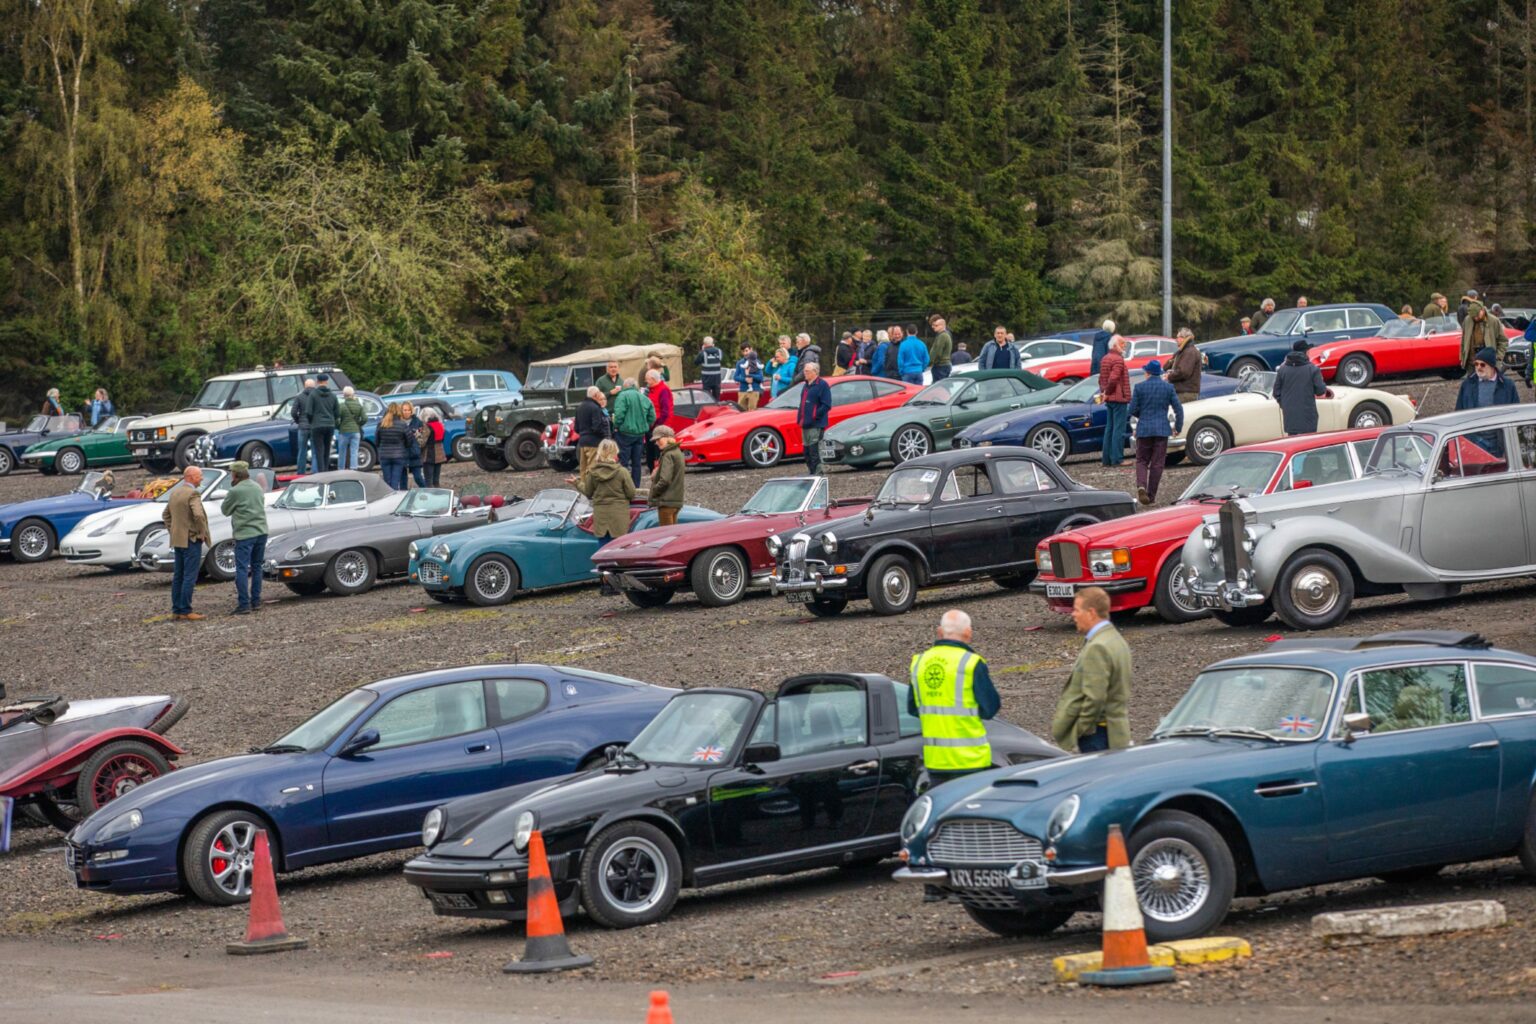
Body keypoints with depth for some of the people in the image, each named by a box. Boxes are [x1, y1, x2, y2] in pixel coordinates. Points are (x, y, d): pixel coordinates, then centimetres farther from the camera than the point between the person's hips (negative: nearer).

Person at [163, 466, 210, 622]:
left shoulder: (175, 493, 12)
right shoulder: (192, 494, -15)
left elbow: (166, 515, 20)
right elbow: (198, 515, -28)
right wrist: (202, 533, -15)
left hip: (178, 540, 9)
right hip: (191, 540, -9)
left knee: (178, 577, 12)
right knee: (190, 577, -6)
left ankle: (176, 611, 14)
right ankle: (185, 611, -7)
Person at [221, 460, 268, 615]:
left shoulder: (235, 491, -12)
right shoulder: (258, 487, 8)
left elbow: (225, 510, 0)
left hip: (245, 534, -7)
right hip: (261, 531, 7)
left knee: (242, 570, -5)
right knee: (256, 567, 15)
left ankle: (244, 604, -10)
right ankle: (256, 602, 16)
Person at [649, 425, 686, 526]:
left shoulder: (668, 455, -15)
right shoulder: (678, 453, 14)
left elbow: (664, 480, -22)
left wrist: (652, 492, -8)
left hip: (666, 501, -10)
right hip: (676, 499, 10)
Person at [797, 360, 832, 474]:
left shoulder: (822, 385, -8)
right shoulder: (807, 385, 20)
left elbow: (826, 405, -14)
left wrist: (815, 416, -18)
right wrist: (800, 418, 13)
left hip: (816, 425, -9)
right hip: (805, 424, 9)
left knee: (814, 451, -12)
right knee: (807, 451, 11)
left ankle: (817, 473, -12)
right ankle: (812, 472, 18)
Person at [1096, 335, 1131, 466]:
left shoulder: (1105, 359, 16)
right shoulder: (1118, 359, -14)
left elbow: (1102, 378, 17)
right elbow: (1113, 378, -24)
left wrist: (1103, 392, 11)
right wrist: (1107, 393, -13)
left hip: (1109, 400, 9)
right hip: (1119, 399, -9)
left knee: (1110, 428, 12)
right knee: (1119, 428, -7)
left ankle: (1107, 458, 14)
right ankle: (1117, 459, -10)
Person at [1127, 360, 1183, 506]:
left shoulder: (1140, 387, -5)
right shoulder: (1168, 387, -1)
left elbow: (1132, 410, -4)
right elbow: (1178, 409, 0)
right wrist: (1178, 426, 14)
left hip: (1144, 429, -1)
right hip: (1162, 430, 1)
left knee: (1142, 461, 9)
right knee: (1157, 463, 7)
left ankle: (1141, 486, -16)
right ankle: (1151, 495, 6)